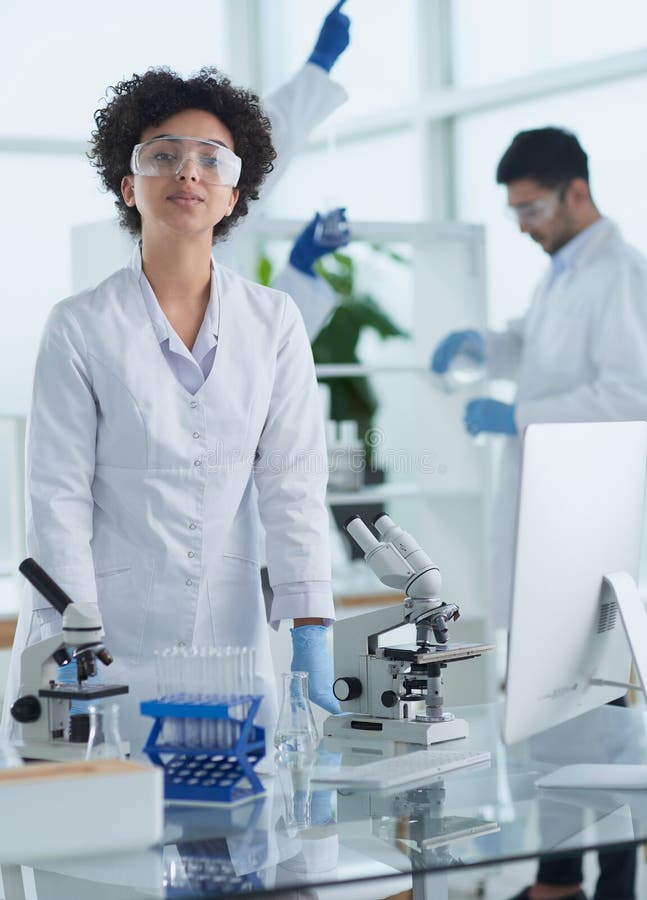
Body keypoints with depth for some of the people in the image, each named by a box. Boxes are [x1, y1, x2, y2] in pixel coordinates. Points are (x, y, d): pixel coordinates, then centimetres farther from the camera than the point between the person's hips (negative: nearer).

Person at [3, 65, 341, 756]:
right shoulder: (80, 328, -2)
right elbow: (58, 498, -6)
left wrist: (310, 635, -9)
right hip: (109, 636, -2)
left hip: (228, 637, 2)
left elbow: (294, 482, 0)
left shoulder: (274, 325, 5)